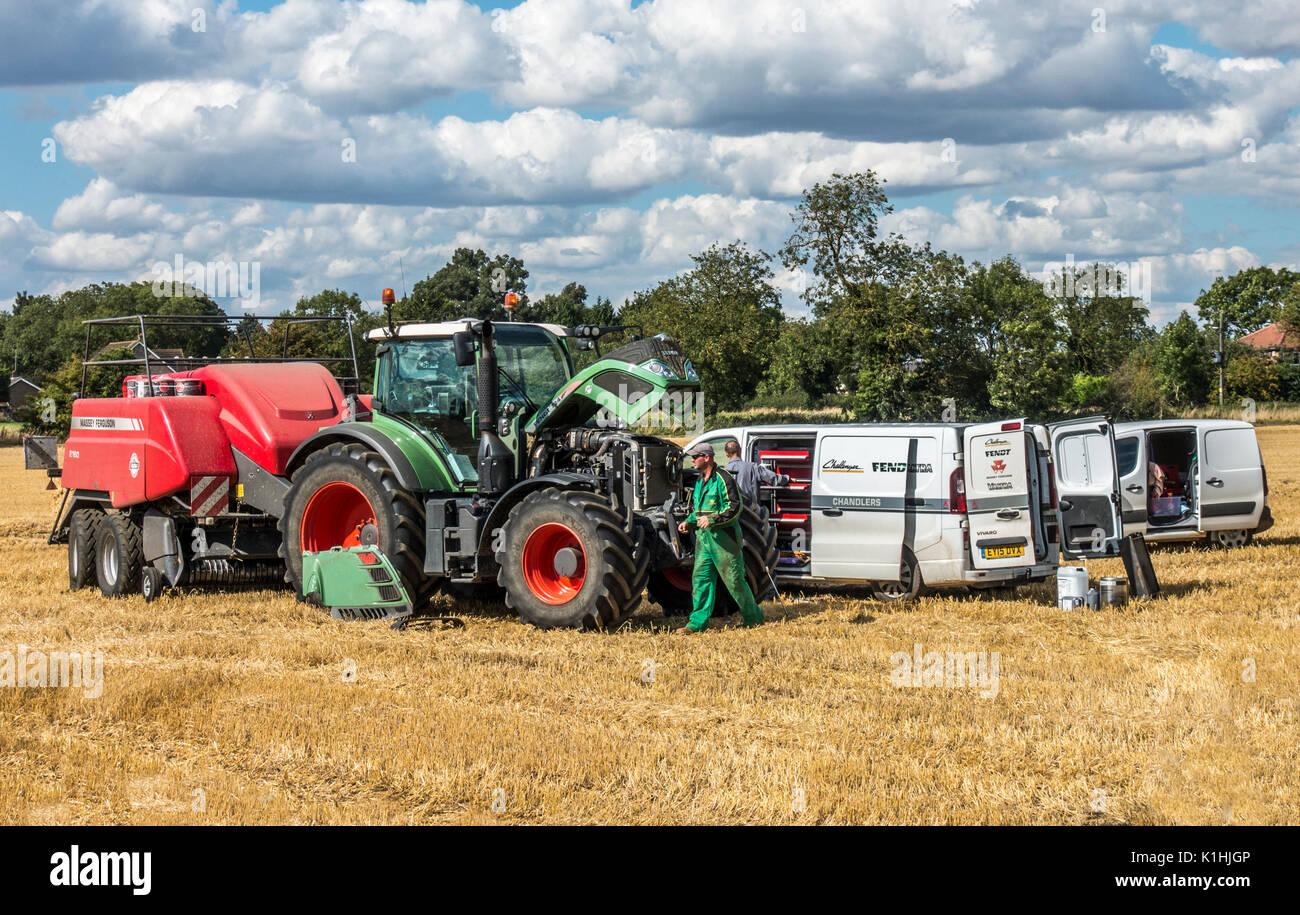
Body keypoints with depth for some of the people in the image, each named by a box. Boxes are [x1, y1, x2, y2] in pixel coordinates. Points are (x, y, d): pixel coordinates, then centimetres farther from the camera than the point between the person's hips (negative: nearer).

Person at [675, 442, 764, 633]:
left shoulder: (723, 479, -11)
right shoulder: (700, 482, 17)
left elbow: (735, 507, -16)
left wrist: (712, 519, -23)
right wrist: (689, 522, 11)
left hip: (724, 537, -8)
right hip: (704, 537, 8)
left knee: (734, 579, -2)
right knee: (700, 578, 3)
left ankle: (753, 617, 12)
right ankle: (698, 621, 5)